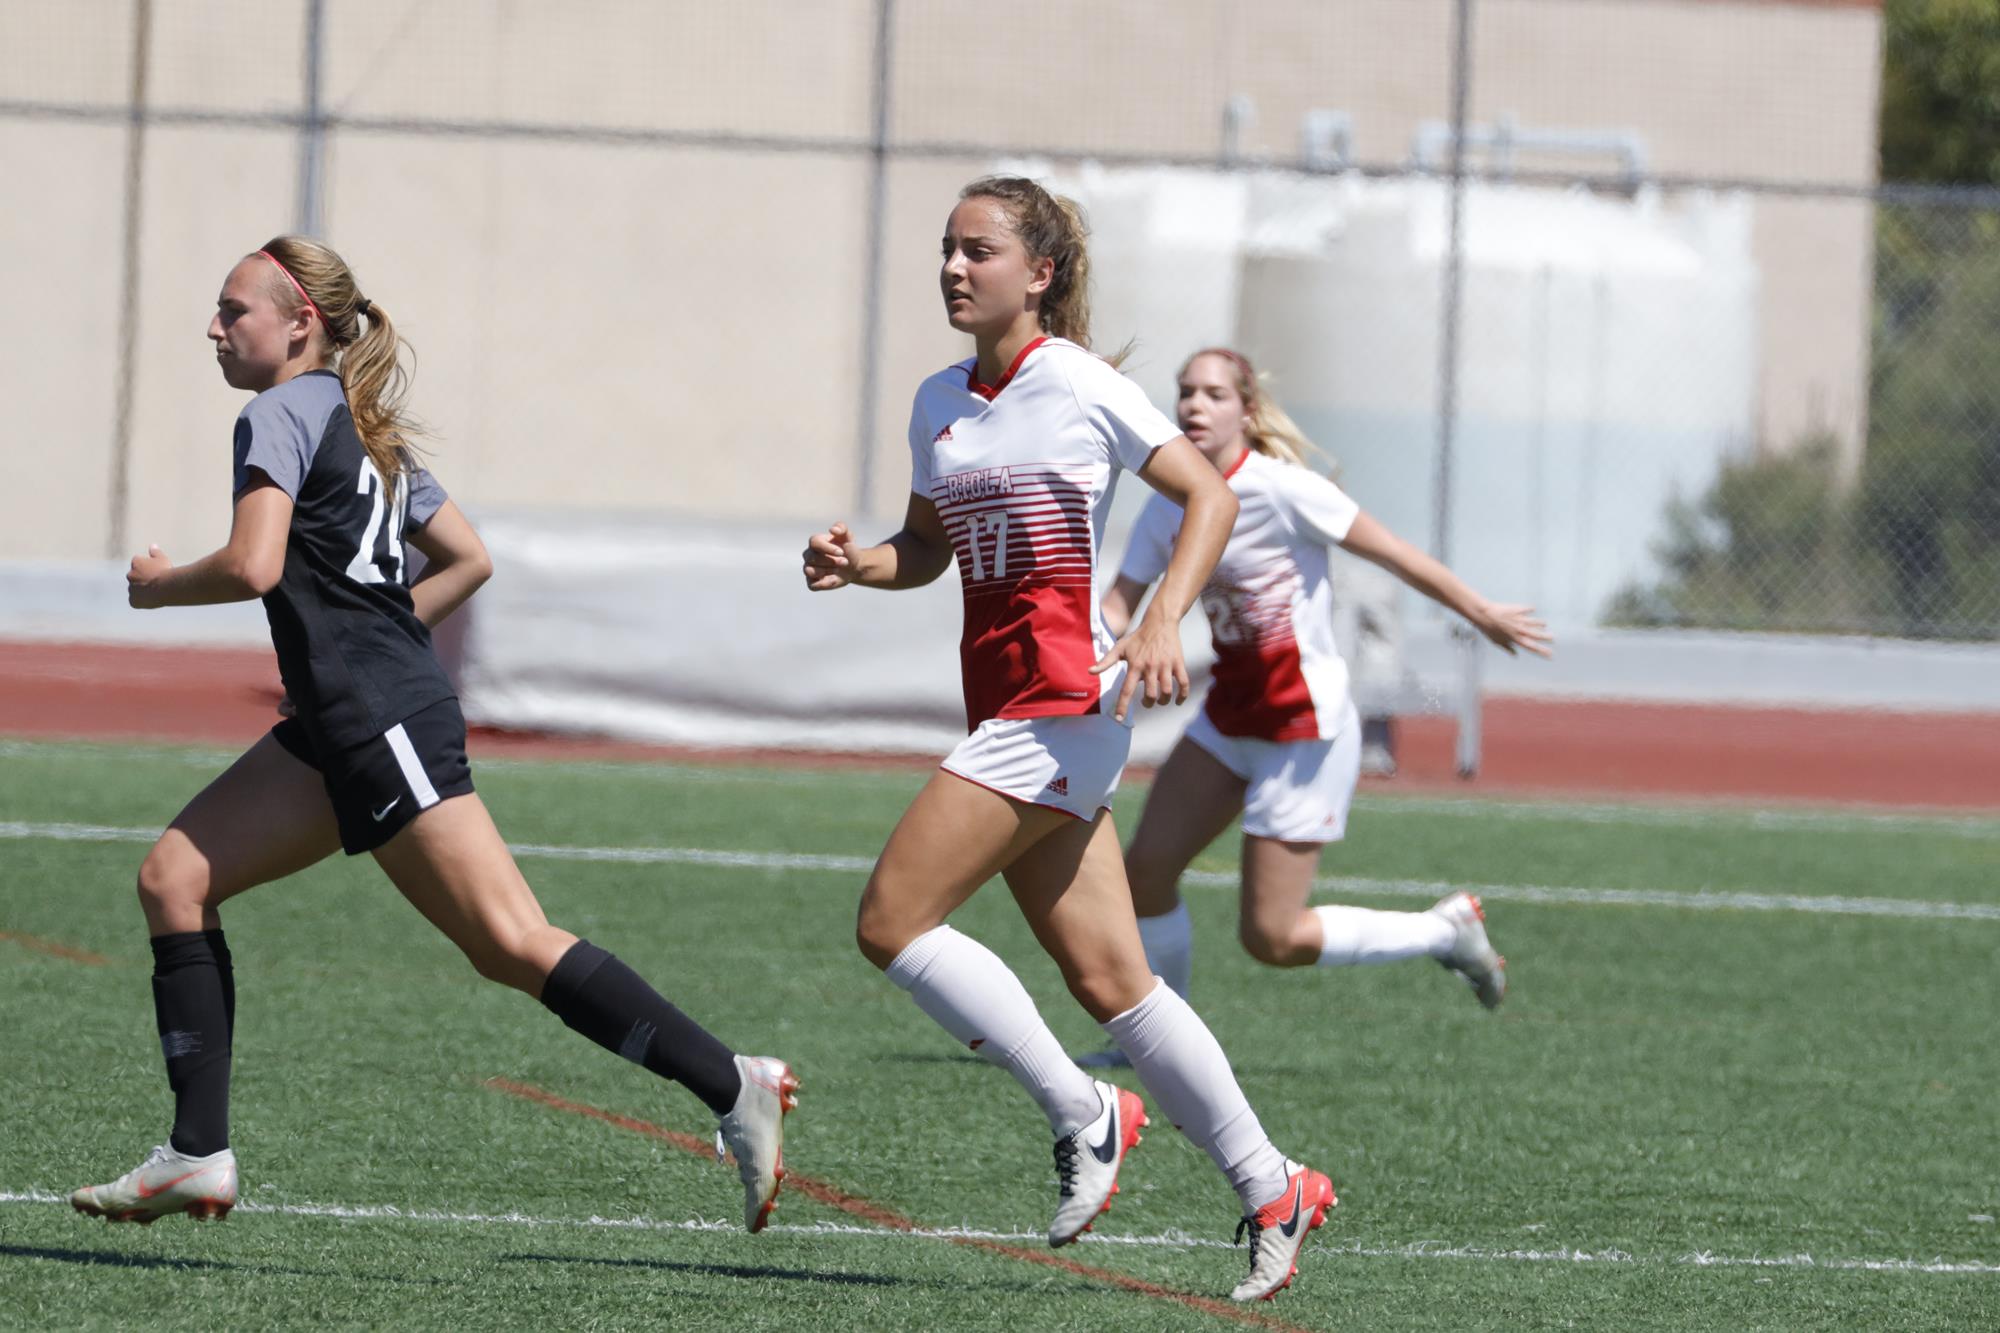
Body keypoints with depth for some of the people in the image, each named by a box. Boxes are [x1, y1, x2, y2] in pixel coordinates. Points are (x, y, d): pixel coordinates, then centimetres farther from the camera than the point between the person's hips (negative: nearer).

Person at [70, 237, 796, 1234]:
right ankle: (198, 1153, 3)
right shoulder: (364, 429, 20)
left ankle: (732, 1086, -14)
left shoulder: (280, 415, -8)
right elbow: (469, 560, 25)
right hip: (338, 732, 10)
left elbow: (252, 565, -21)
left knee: (511, 946, -13)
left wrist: (160, 586, -2)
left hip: (382, 723, -10)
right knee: (173, 878, 7)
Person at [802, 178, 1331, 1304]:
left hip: (1067, 693, -8)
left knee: (893, 921, -14)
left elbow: (1210, 495, -4)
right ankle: (1271, 1188, 14)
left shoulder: (1078, 385, -8)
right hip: (1003, 698, 8)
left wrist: (1162, 625, -17)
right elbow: (928, 546, 24)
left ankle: (1085, 1115, -4)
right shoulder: (939, 404, 13)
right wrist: (856, 564, 2)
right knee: (1106, 979, 6)